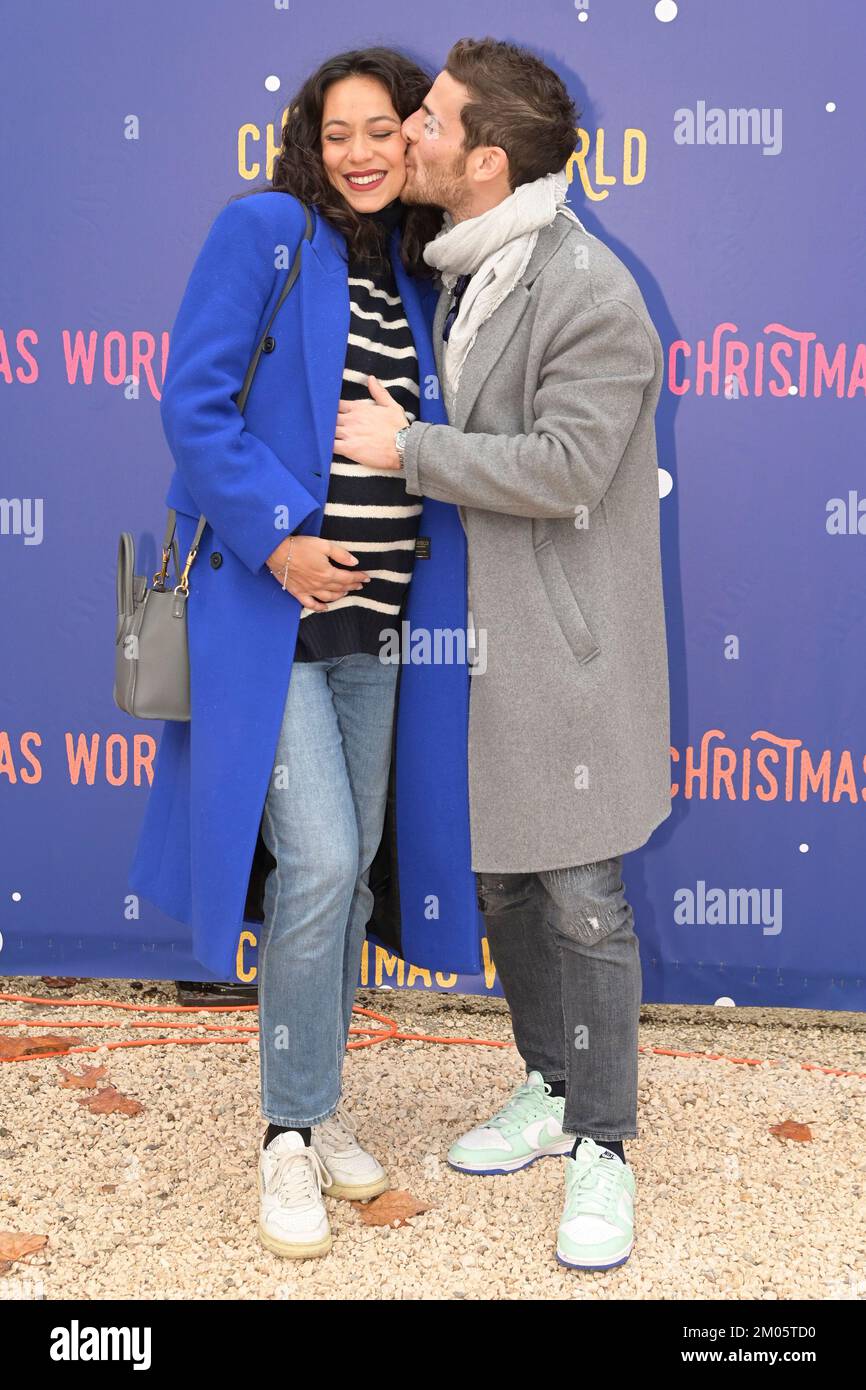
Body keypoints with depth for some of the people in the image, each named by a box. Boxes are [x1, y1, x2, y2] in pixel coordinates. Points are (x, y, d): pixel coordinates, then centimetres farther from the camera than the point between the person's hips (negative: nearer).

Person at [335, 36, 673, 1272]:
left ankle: (603, 1147, 15)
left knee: (583, 898, -1)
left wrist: (409, 450, -16)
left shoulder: (591, 292, -17)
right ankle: (550, 1090, 34)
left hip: (562, 637, -8)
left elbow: (565, 467, -22)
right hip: (476, 625, 9)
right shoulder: (460, 268, 11)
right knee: (501, 877, 16)